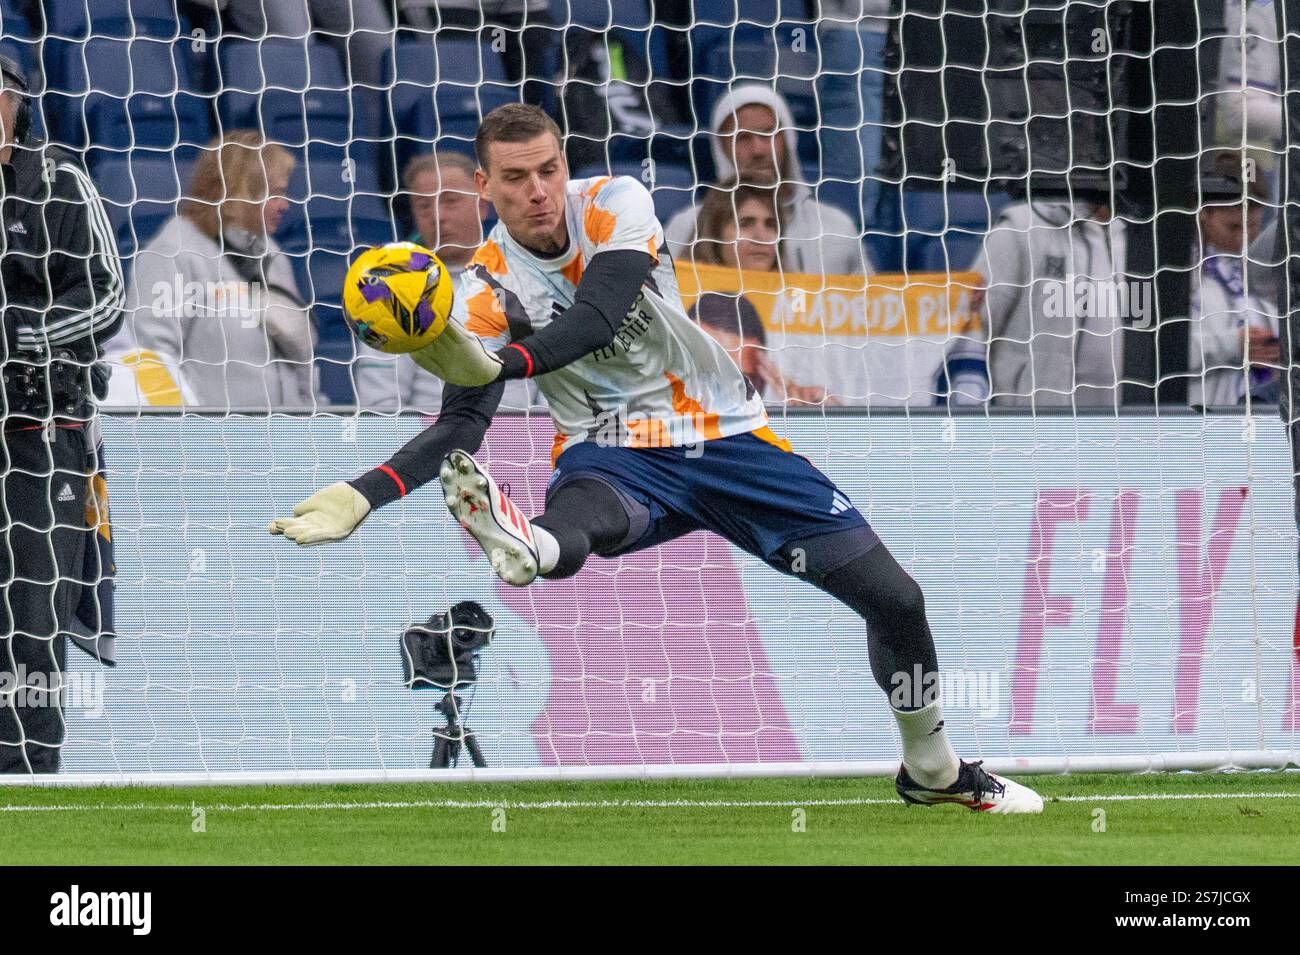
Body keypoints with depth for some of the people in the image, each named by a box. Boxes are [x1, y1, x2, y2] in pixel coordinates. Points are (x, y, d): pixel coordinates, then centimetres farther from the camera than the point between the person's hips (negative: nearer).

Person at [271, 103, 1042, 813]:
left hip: (728, 436, 1)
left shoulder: (616, 205, -11)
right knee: (583, 516, -41)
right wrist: (361, 497, -29)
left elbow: (599, 318, -28)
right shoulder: (489, 289, -9)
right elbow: (462, 427, -13)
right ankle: (528, 546, -78)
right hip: (617, 457, -1)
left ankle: (933, 769, 22)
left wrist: (500, 364, -45)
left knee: (895, 600, -1)